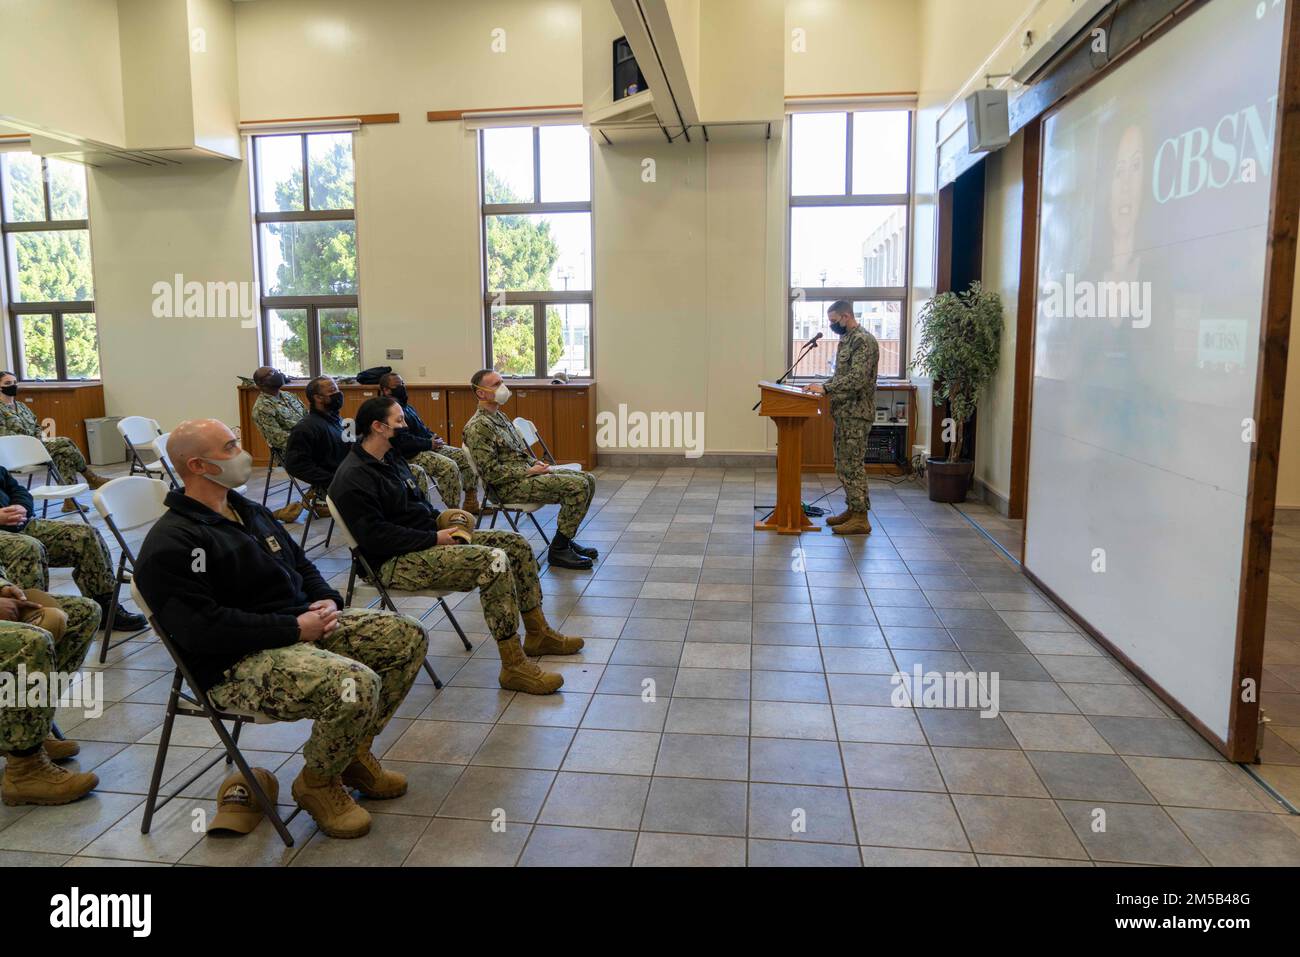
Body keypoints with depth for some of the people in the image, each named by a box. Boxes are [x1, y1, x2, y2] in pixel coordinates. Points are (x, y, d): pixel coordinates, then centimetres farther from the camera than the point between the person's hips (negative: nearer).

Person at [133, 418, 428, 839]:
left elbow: (302, 565, 24)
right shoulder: (171, 543, -14)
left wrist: (327, 601, 1)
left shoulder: (249, 511, 16)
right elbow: (201, 627, -24)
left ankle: (355, 750, 14)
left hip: (303, 625, 10)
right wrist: (295, 629, -23)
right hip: (238, 663, -9)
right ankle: (318, 781, -2)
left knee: (408, 637, 0)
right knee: (357, 685, -33)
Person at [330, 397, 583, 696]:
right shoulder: (353, 478, -16)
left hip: (429, 538, 10)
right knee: (494, 560, -28)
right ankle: (514, 667, -22)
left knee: (516, 543, 1)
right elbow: (376, 537, -23)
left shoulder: (391, 456, 14)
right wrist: (434, 538, -20)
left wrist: (440, 518, 6)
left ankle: (538, 633, 13)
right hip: (396, 561, -10)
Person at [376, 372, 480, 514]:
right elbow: (403, 441, -23)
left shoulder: (406, 406, 17)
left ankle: (471, 502, 5)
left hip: (428, 447, 10)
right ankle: (454, 510, -21)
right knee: (449, 466, -28)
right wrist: (429, 443, -17)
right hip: (410, 455, -10)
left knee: (464, 456, 1)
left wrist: (434, 436, 7)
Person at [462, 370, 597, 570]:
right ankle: (558, 550, -13)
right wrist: (529, 471, -15)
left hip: (528, 472, 10)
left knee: (588, 479, 2)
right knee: (577, 486, -23)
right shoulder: (478, 427, -15)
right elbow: (491, 472, -20)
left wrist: (536, 462, 5)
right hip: (509, 486, -10)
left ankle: (565, 539, 10)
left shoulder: (500, 416, 17)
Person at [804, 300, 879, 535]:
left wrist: (825, 388, -25)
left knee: (853, 465, -7)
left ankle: (860, 518, -3)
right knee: (844, 464, 14)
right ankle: (851, 509, 22)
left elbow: (857, 379, -25)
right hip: (844, 412, 10)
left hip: (856, 413, -10)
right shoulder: (846, 339, 15)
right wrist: (823, 386, 10)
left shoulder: (863, 340, -15)